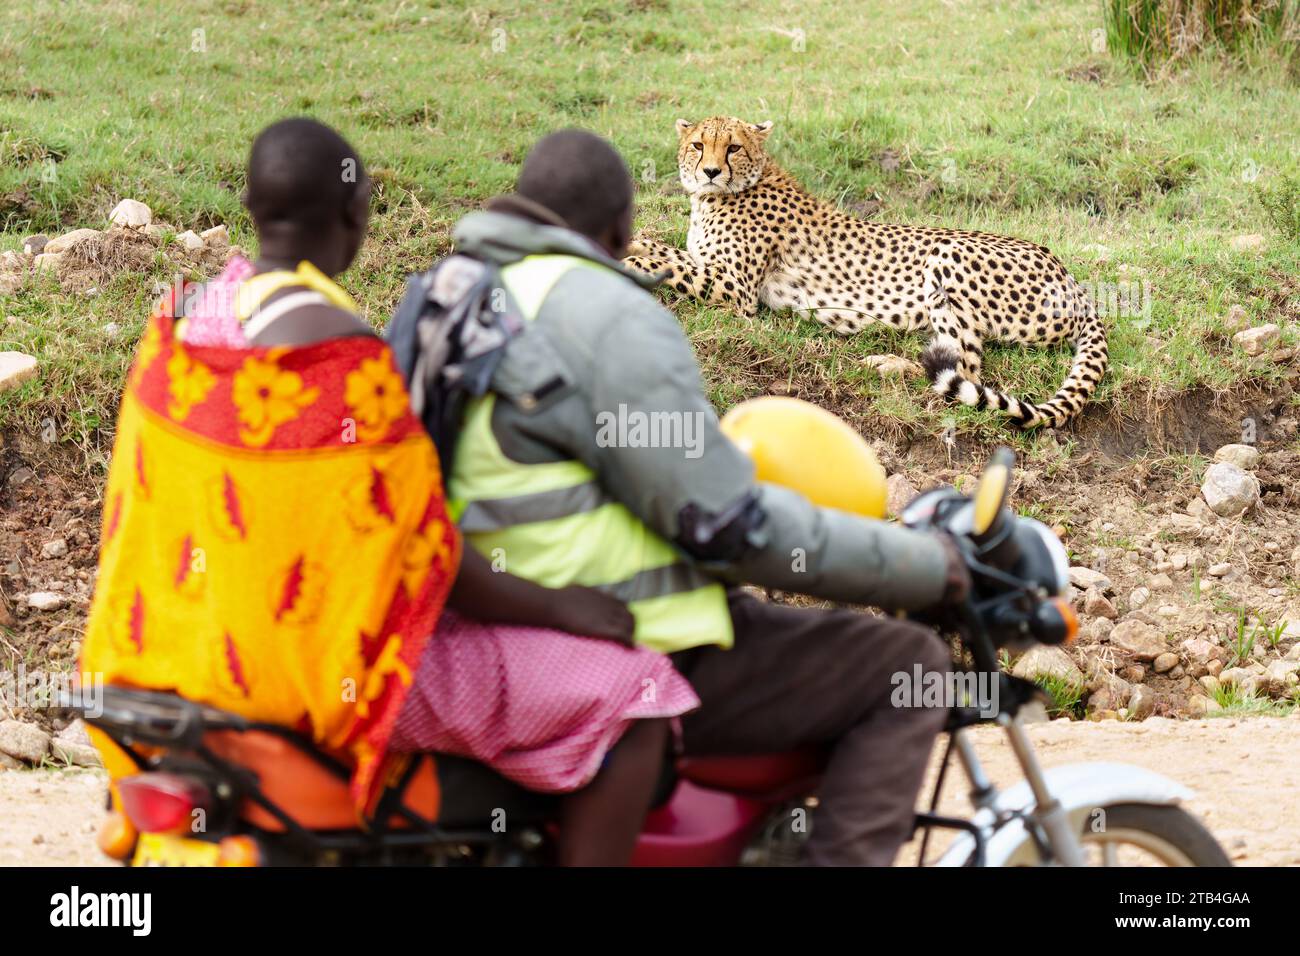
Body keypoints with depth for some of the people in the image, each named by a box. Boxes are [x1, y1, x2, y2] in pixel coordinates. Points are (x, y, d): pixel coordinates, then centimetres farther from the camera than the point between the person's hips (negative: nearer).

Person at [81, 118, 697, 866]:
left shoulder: (189, 316, 3)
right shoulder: (338, 348, -23)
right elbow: (419, 552, -19)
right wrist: (556, 607, -6)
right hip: (340, 662, -10)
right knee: (630, 695, -7)